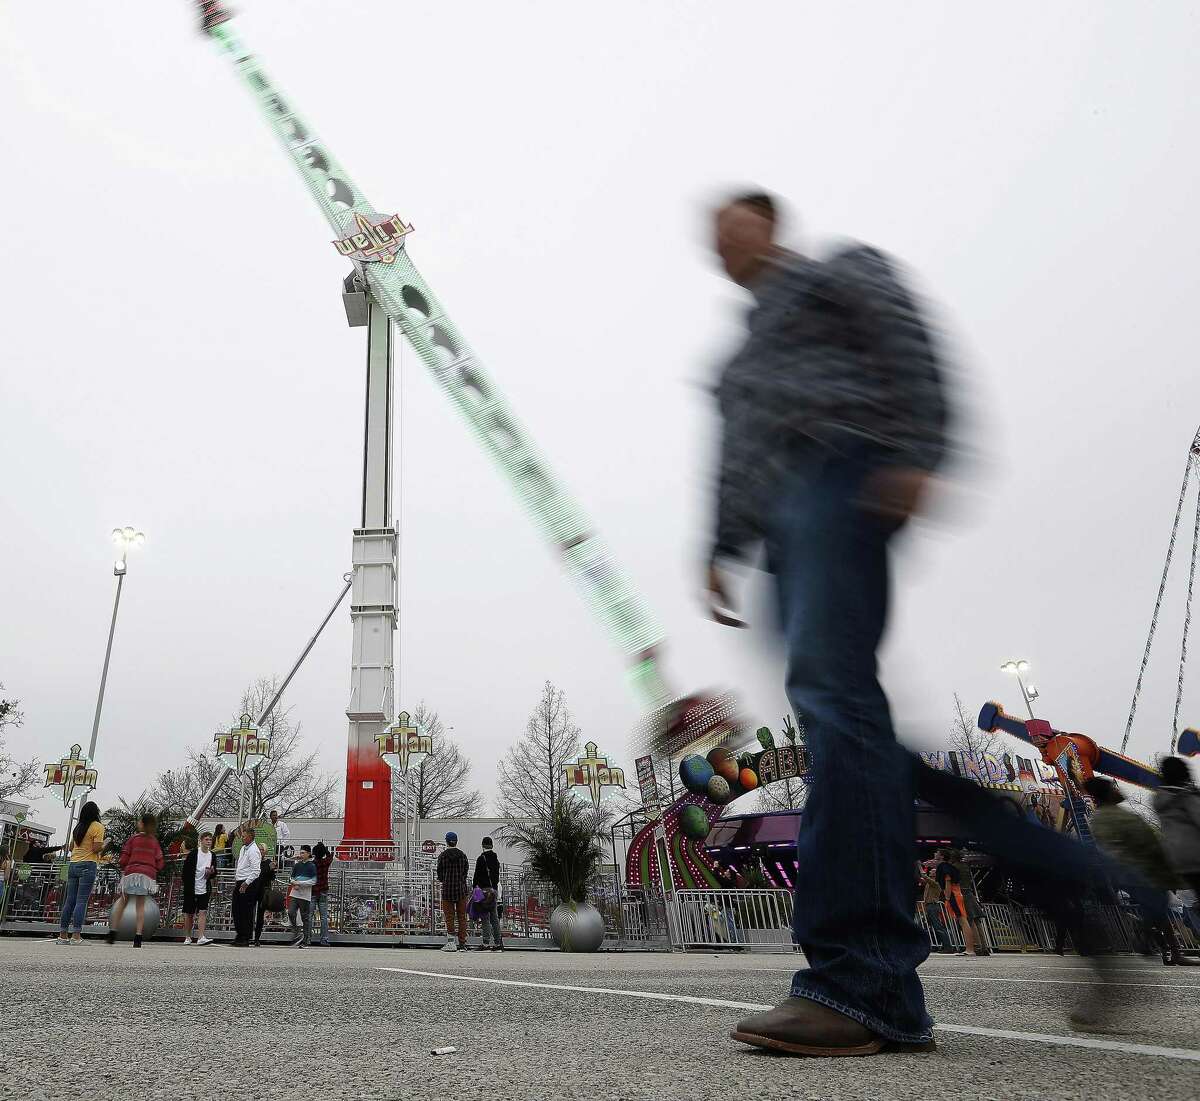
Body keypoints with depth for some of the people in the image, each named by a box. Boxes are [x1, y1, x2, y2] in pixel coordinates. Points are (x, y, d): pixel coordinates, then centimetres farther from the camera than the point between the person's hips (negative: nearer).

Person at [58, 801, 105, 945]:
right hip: (88, 865, -6)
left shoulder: (78, 827, 15)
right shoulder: (98, 826, -5)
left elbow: (71, 847, 23)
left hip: (73, 865, 6)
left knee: (69, 901, 7)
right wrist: (104, 845, 8)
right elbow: (96, 848, -12)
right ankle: (76, 935, -10)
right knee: (82, 901, -7)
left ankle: (62, 935, 9)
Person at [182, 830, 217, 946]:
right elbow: (185, 871, -4)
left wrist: (212, 872, -10)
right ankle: (187, 937, 22)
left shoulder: (212, 856, 7)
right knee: (189, 914, 7)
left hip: (204, 889, 2)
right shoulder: (193, 854, -5)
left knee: (203, 912, -9)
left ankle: (200, 937, -13)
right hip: (191, 889, -2)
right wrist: (187, 885, -8)